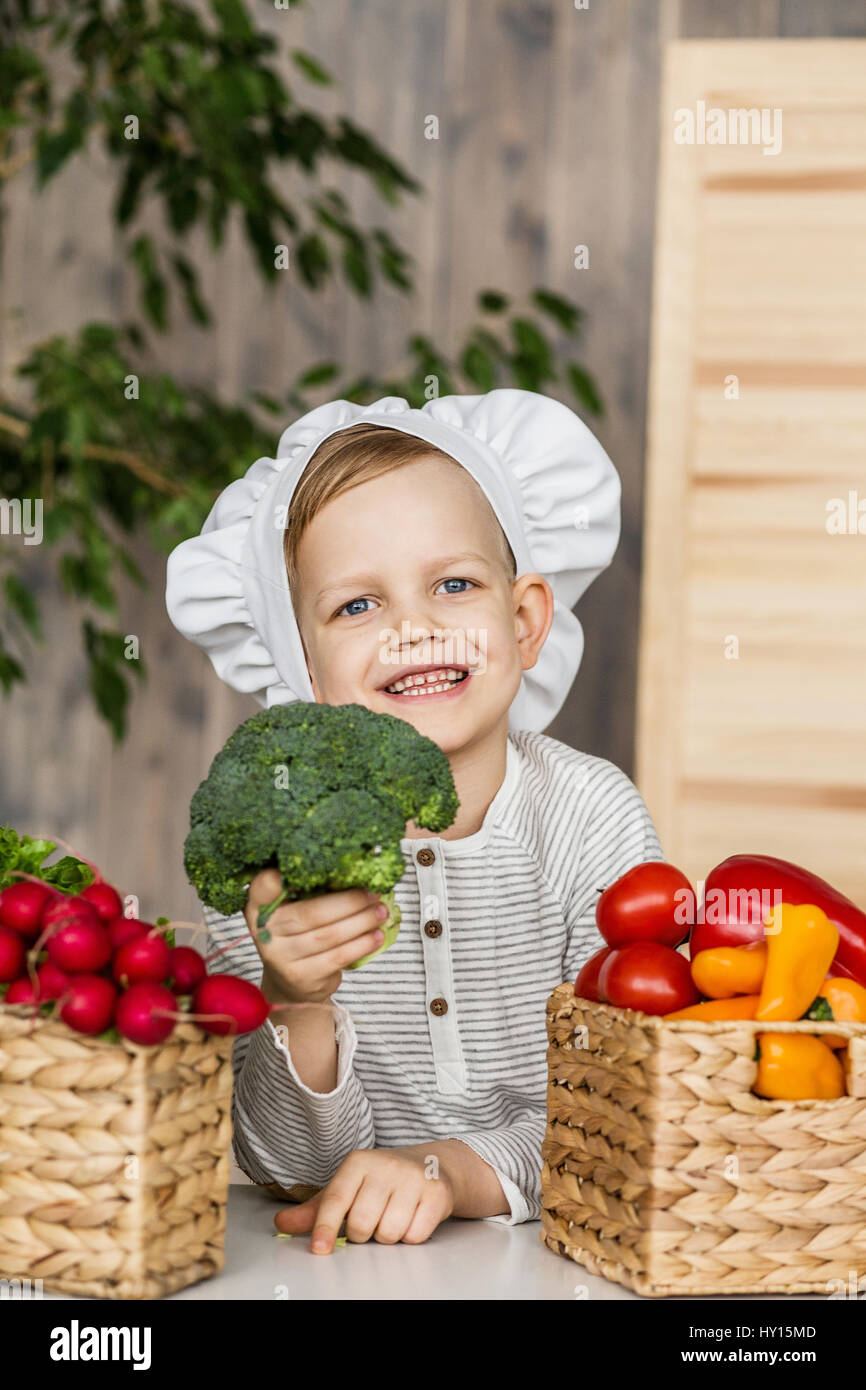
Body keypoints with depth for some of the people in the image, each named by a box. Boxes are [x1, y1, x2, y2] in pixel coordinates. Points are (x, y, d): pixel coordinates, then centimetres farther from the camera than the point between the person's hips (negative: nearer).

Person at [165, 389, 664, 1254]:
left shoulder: (594, 818, -6)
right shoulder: (265, 854, -6)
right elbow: (294, 1174, -7)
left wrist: (453, 1169, -23)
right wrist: (297, 1012, -24)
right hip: (353, 1280, -1)